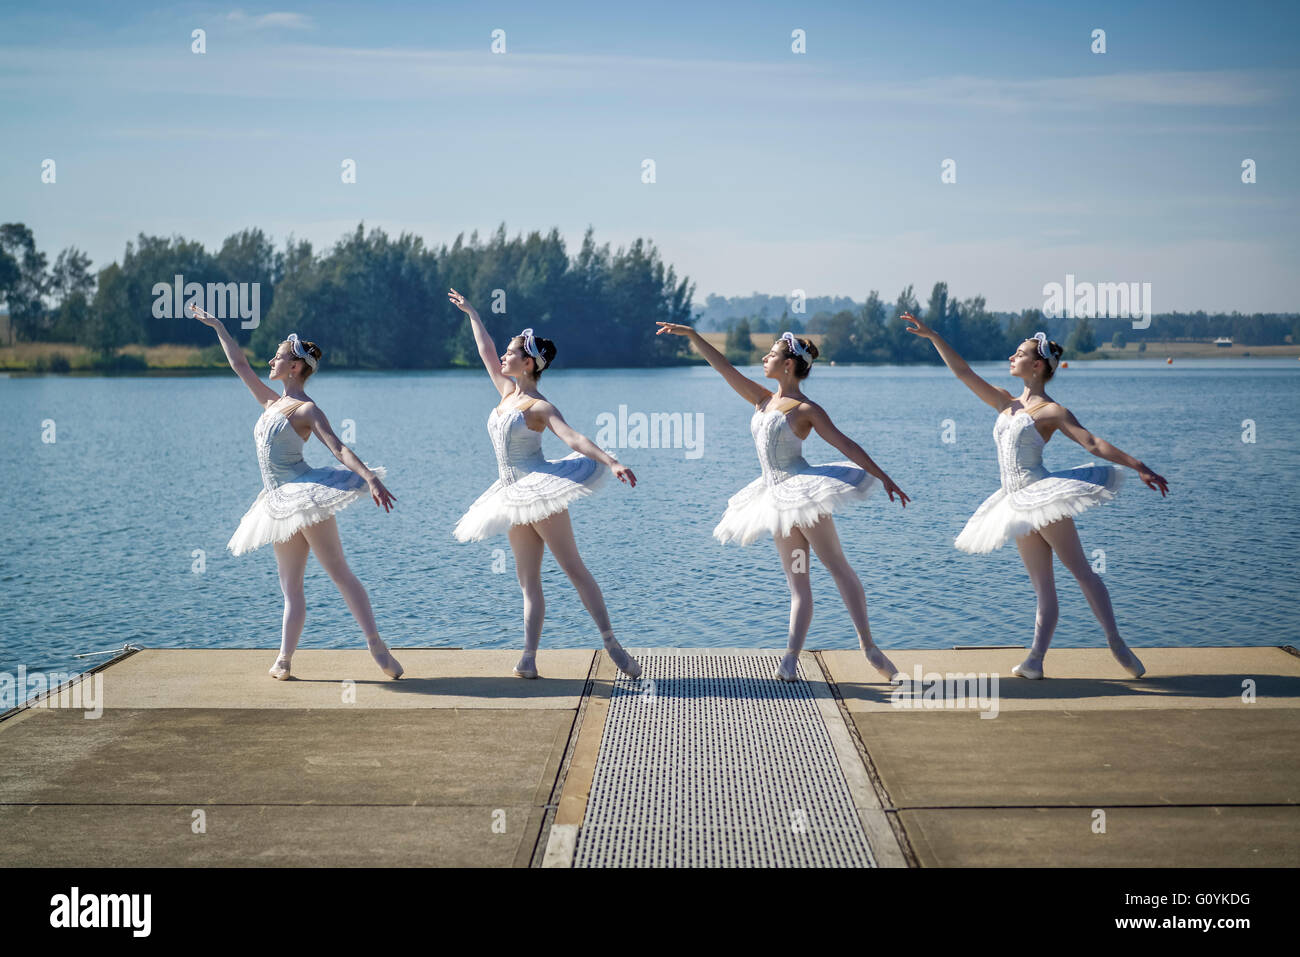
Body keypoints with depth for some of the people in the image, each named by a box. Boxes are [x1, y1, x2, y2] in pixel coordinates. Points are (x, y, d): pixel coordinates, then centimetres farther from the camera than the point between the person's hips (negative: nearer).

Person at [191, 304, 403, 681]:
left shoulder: (306, 410, -8)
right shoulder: (271, 403, 15)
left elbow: (339, 448, -19)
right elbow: (240, 365, 23)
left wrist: (372, 480, -31)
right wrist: (217, 326, 26)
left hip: (306, 494, -8)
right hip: (281, 503, 8)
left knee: (339, 572, -10)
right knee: (290, 585, 5)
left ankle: (377, 645, -12)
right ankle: (284, 658, 2)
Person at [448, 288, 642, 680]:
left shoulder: (540, 407, -12)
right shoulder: (507, 391, 10)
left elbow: (575, 439, -25)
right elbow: (486, 351, 23)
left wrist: (612, 462, -40)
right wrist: (471, 313, 33)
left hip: (542, 490, -8)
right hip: (516, 498, 8)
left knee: (574, 568, -10)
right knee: (528, 582, 2)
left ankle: (611, 643, -11)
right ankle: (529, 657, -3)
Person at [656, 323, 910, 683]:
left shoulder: (806, 409, -8)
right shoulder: (763, 400, 11)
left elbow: (846, 444, -9)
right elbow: (725, 367, 13)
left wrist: (884, 478, -12)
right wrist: (691, 335, 12)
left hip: (804, 490, -7)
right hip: (778, 498, 7)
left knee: (838, 566, -4)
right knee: (797, 583, 4)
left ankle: (868, 645, -2)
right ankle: (791, 658, -3)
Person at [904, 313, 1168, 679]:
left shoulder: (1052, 411, -5)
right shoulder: (1007, 403, 15)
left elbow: (1094, 443, -10)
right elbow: (964, 373, 16)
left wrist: (1140, 468, -18)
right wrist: (933, 336, 13)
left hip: (1043, 494, -6)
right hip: (1019, 503, 6)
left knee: (1080, 570, -5)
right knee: (1042, 585, 4)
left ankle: (1116, 643, 0)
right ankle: (1035, 660, -4)